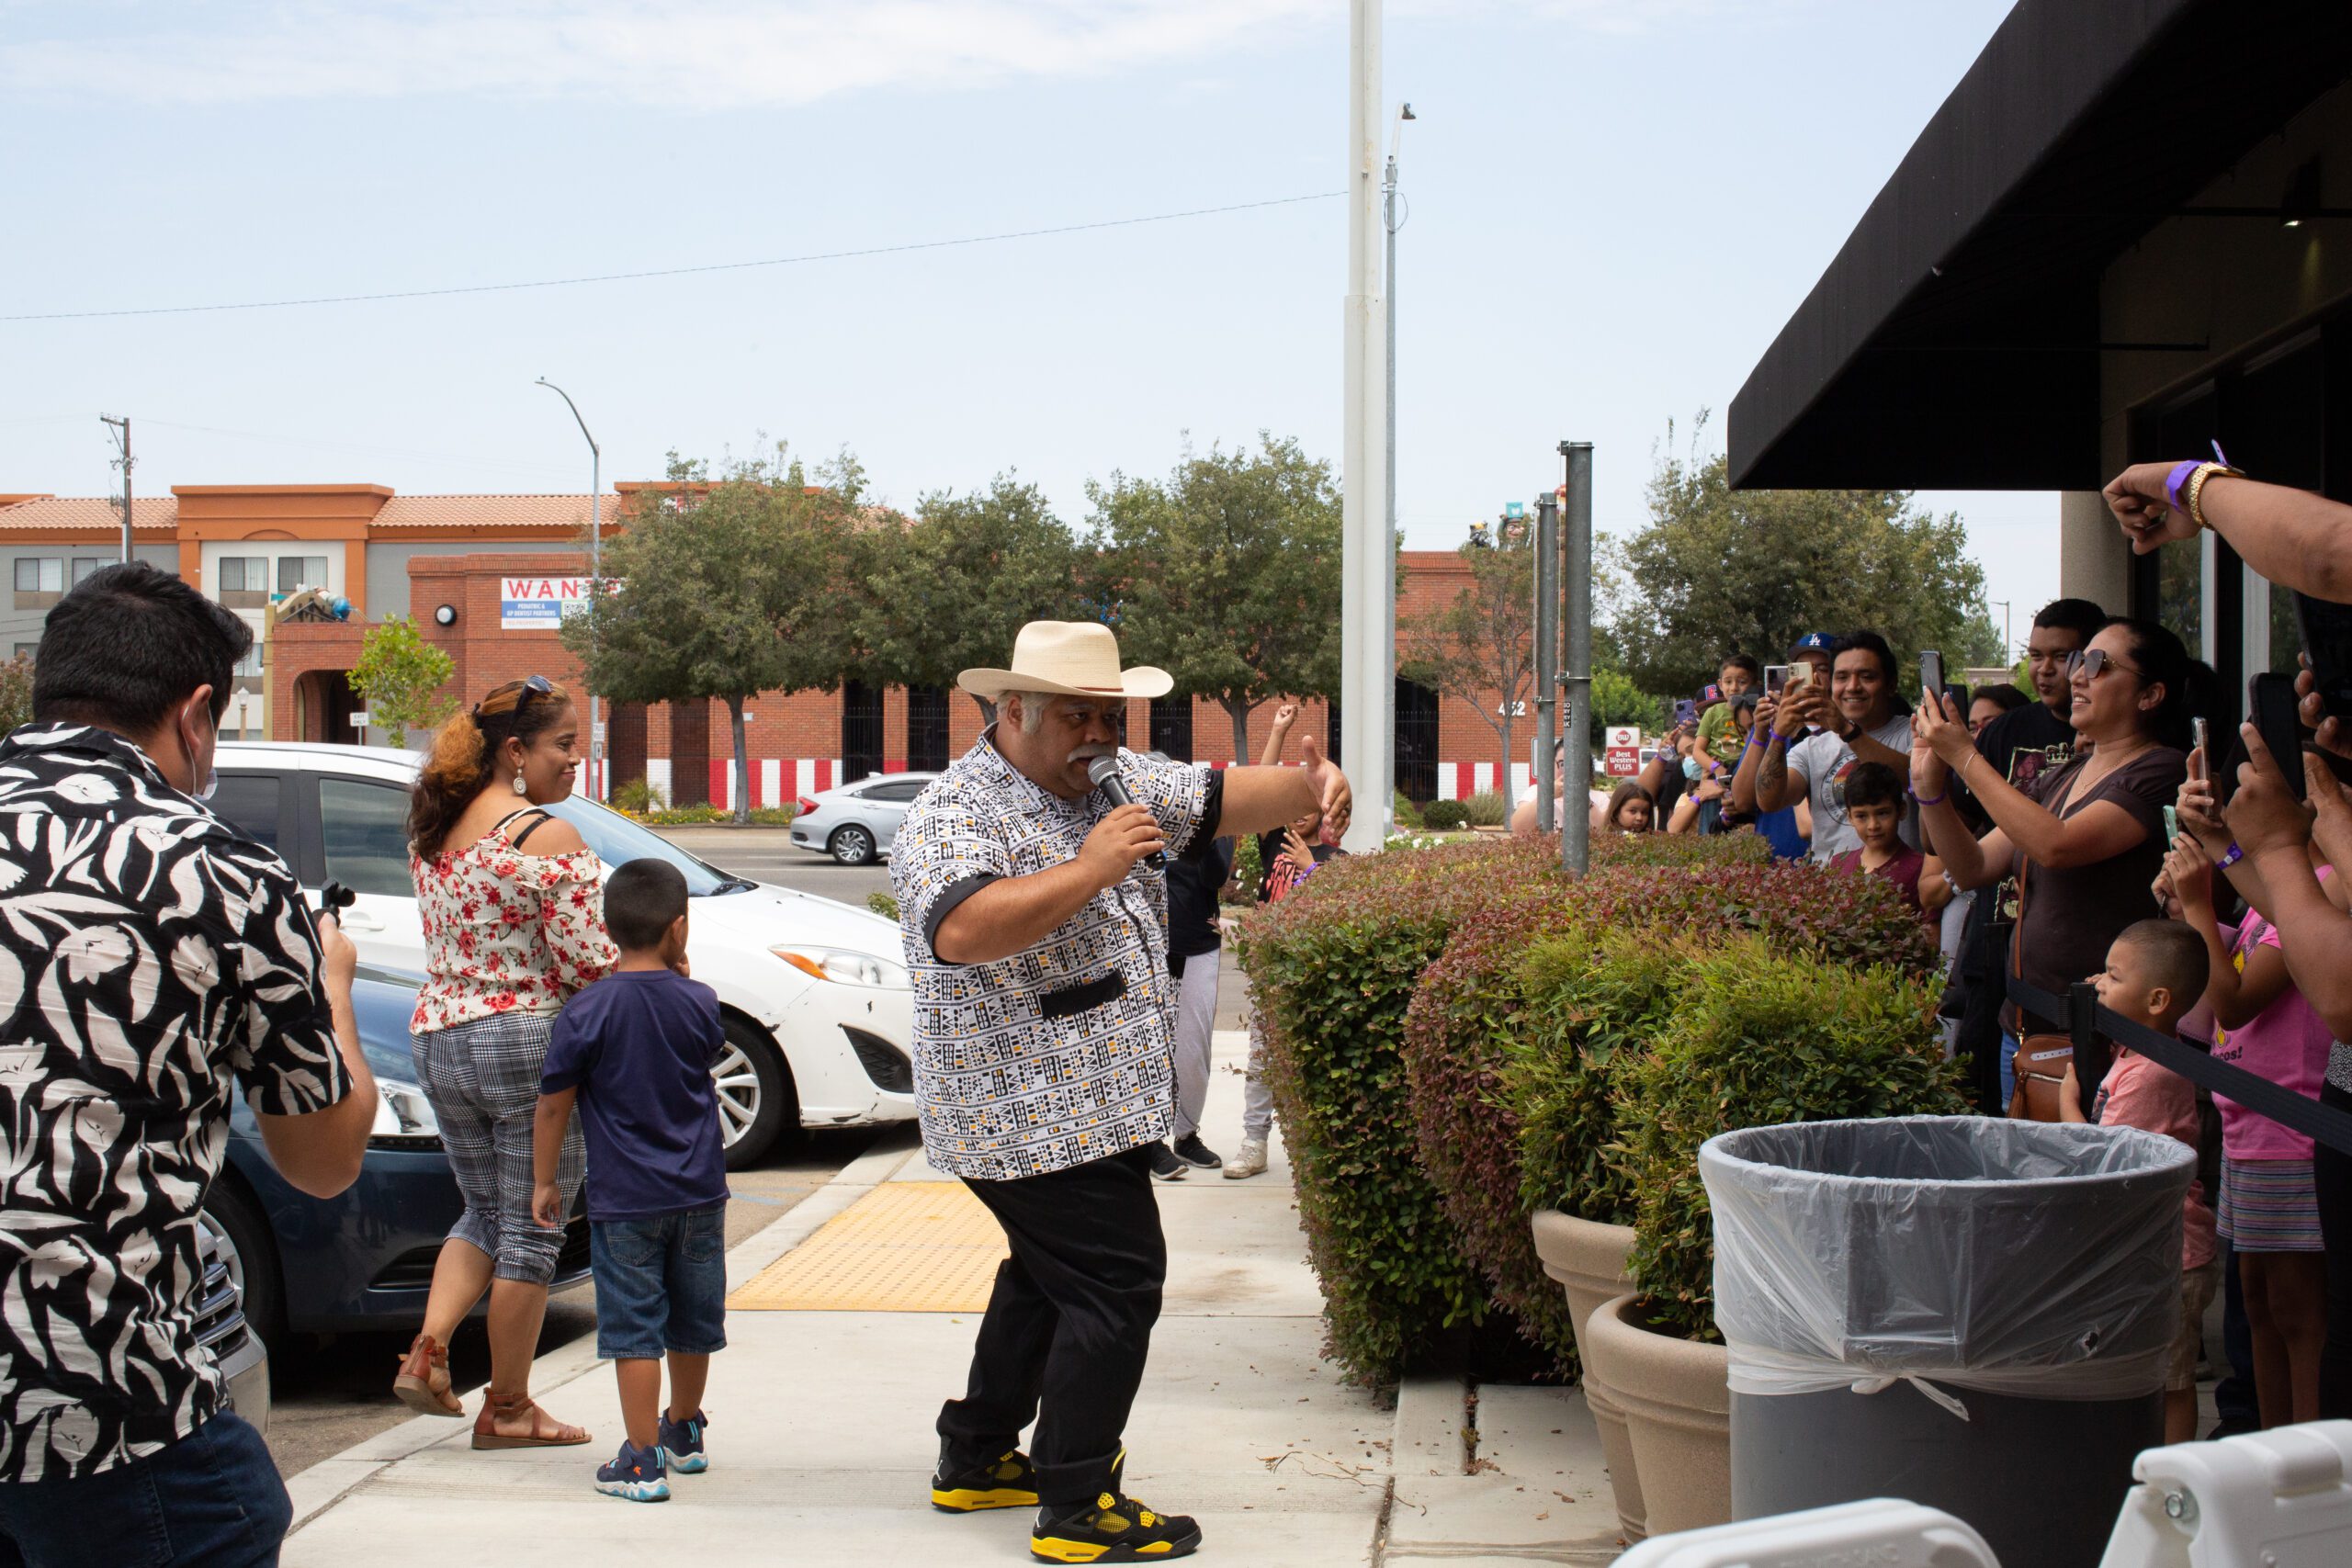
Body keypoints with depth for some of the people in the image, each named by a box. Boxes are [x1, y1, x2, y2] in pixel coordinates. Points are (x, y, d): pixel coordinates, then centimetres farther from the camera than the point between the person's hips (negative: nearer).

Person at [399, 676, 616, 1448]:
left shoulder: (433, 834, 9)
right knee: (530, 1229, 6)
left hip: (434, 1038, 7)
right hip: (525, 1040, -7)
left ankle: (427, 1350, 4)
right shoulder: (550, 840, -14)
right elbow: (585, 962, -16)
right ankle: (507, 1407, 14)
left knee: (484, 1212, 22)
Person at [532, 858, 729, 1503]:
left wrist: (544, 1182, 6)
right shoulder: (699, 1001, -4)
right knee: (693, 1321, 18)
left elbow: (553, 1105, -6)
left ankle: (643, 1461, 0)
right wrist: (678, 974, 13)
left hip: (624, 1198, -4)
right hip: (699, 1190, 4)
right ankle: (683, 1432, 36)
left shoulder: (587, 1011, -12)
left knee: (634, 1328, 1)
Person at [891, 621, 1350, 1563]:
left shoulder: (1117, 779, 9)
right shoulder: (955, 814, -17)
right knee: (1115, 1285, -9)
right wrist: (1092, 866, -32)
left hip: (1087, 1103, 10)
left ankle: (976, 1460, 35)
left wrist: (1305, 785, -12)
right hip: (1032, 1114, -10)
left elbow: (1222, 799, 9)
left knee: (1051, 1274, 21)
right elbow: (962, 929, -35)